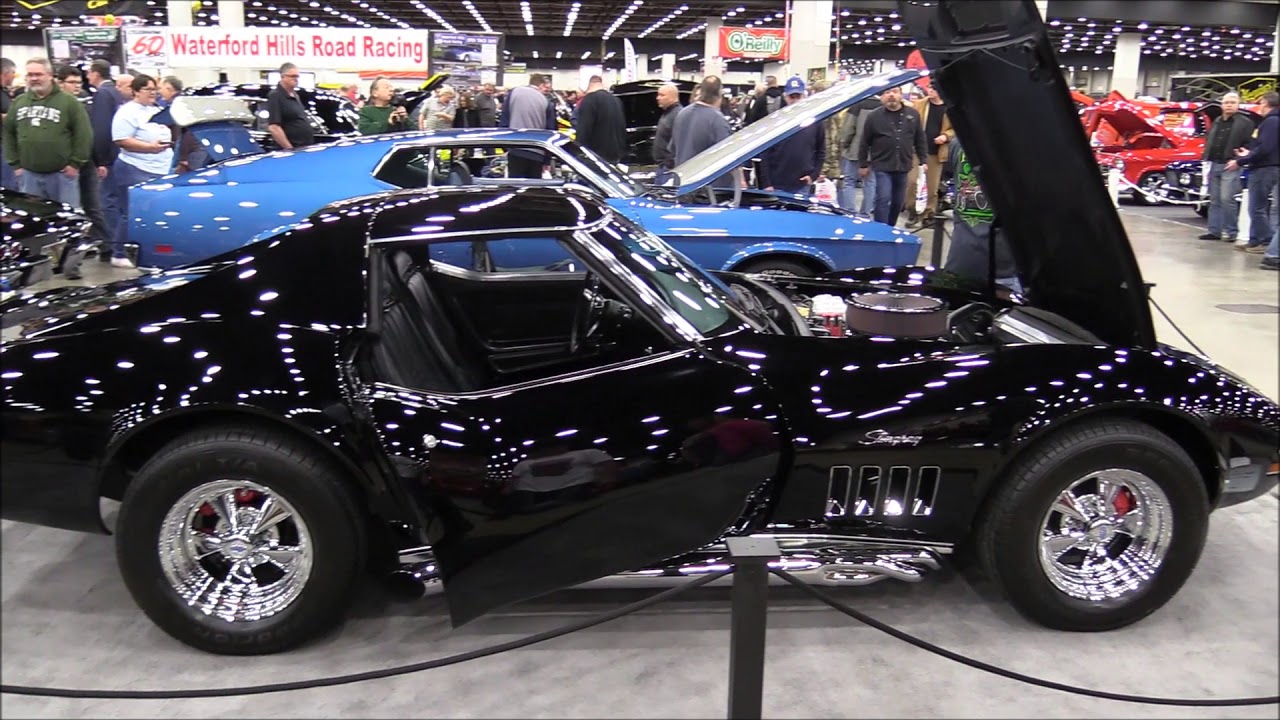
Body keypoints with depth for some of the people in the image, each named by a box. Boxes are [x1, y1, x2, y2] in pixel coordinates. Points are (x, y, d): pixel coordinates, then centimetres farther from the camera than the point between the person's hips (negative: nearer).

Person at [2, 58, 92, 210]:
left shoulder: (69, 102, -3)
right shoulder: (18, 103, 11)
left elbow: (84, 134, -7)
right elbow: (8, 133, 16)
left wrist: (75, 163, -10)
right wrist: (15, 164, 9)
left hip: (62, 174, -4)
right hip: (28, 175, 5)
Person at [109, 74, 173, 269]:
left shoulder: (157, 111, 18)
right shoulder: (128, 112, -9)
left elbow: (165, 135, 29)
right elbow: (122, 141, -19)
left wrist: (168, 143, 10)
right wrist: (150, 147, -24)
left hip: (161, 171, 9)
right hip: (136, 171, -9)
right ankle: (119, 255, 2)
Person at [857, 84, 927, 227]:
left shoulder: (913, 114, 4)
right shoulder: (874, 116, -3)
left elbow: (920, 140, 11)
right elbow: (864, 143, 1)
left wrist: (923, 161, 7)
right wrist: (863, 164, 1)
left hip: (903, 166, 4)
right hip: (882, 166, -3)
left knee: (897, 202, 12)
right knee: (883, 200, -13)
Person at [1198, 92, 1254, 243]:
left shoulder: (1245, 123, -1)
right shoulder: (1216, 123, 18)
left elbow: (1249, 145, -8)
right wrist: (1206, 158, 11)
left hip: (1230, 167, -7)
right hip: (1214, 165, 7)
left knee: (1227, 199, -13)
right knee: (1214, 200, 9)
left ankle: (1231, 232, -6)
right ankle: (1214, 231, 13)